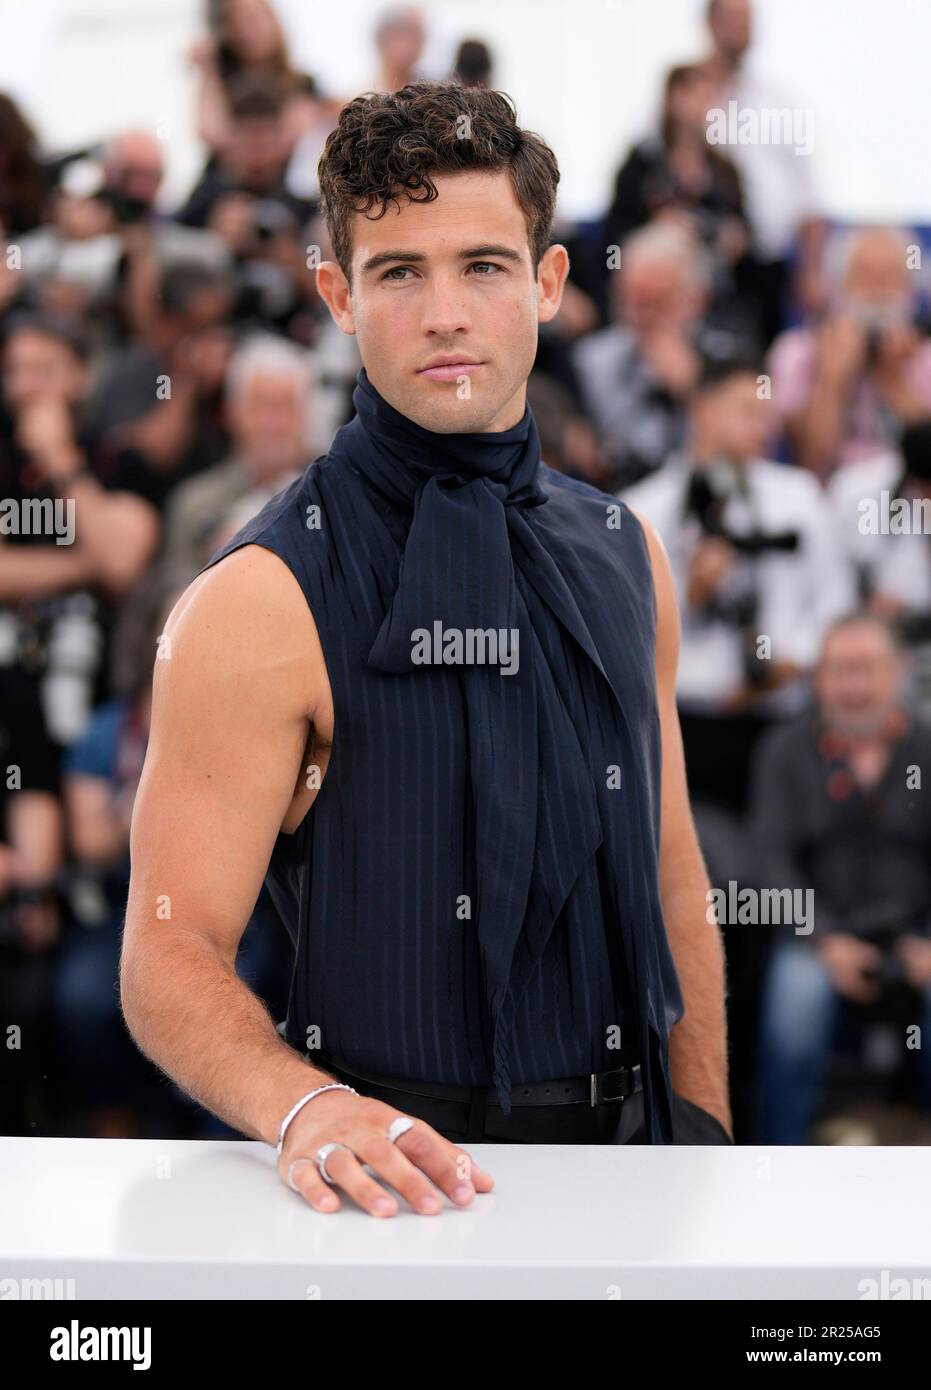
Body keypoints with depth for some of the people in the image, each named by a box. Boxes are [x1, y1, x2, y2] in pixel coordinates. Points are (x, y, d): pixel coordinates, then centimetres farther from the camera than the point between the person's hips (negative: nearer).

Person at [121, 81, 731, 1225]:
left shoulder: (625, 555, 8)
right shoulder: (260, 603, -11)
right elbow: (169, 959, -15)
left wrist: (706, 1138, 10)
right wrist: (304, 1110, -32)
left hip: (625, 1144, 5)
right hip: (400, 1175, -4)